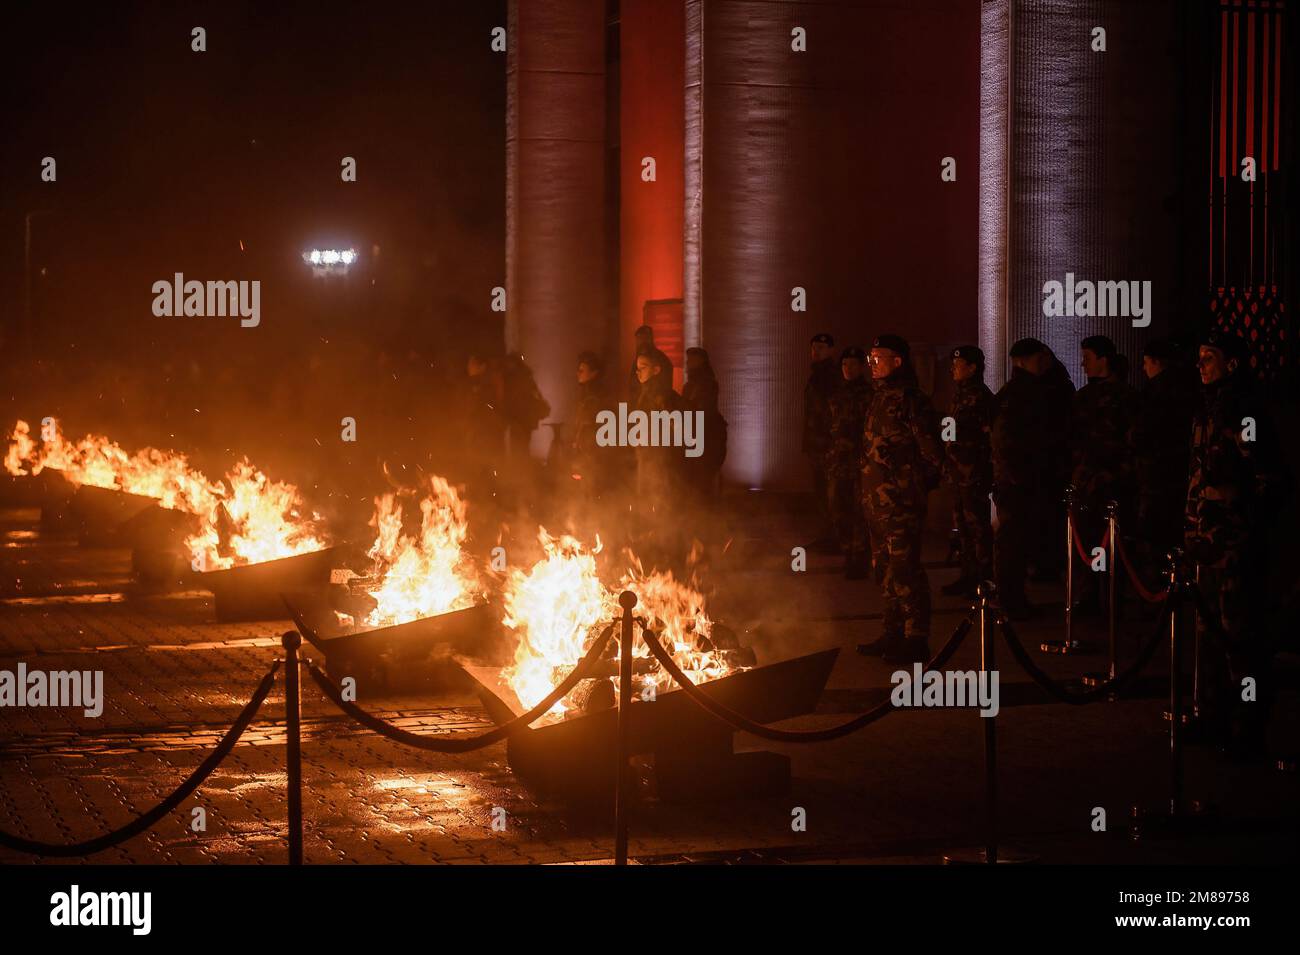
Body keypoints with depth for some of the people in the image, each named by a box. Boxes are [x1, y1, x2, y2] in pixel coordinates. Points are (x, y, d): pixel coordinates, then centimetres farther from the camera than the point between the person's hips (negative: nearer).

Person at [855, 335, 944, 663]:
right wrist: (870, 494, 18)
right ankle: (894, 633, 26)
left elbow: (932, 450, -16)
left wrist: (920, 486, -11)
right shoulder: (880, 397, 16)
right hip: (878, 501, 10)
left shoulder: (910, 398, -14)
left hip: (902, 503, -10)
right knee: (888, 568, 16)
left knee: (905, 569, -8)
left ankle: (916, 640, -3)